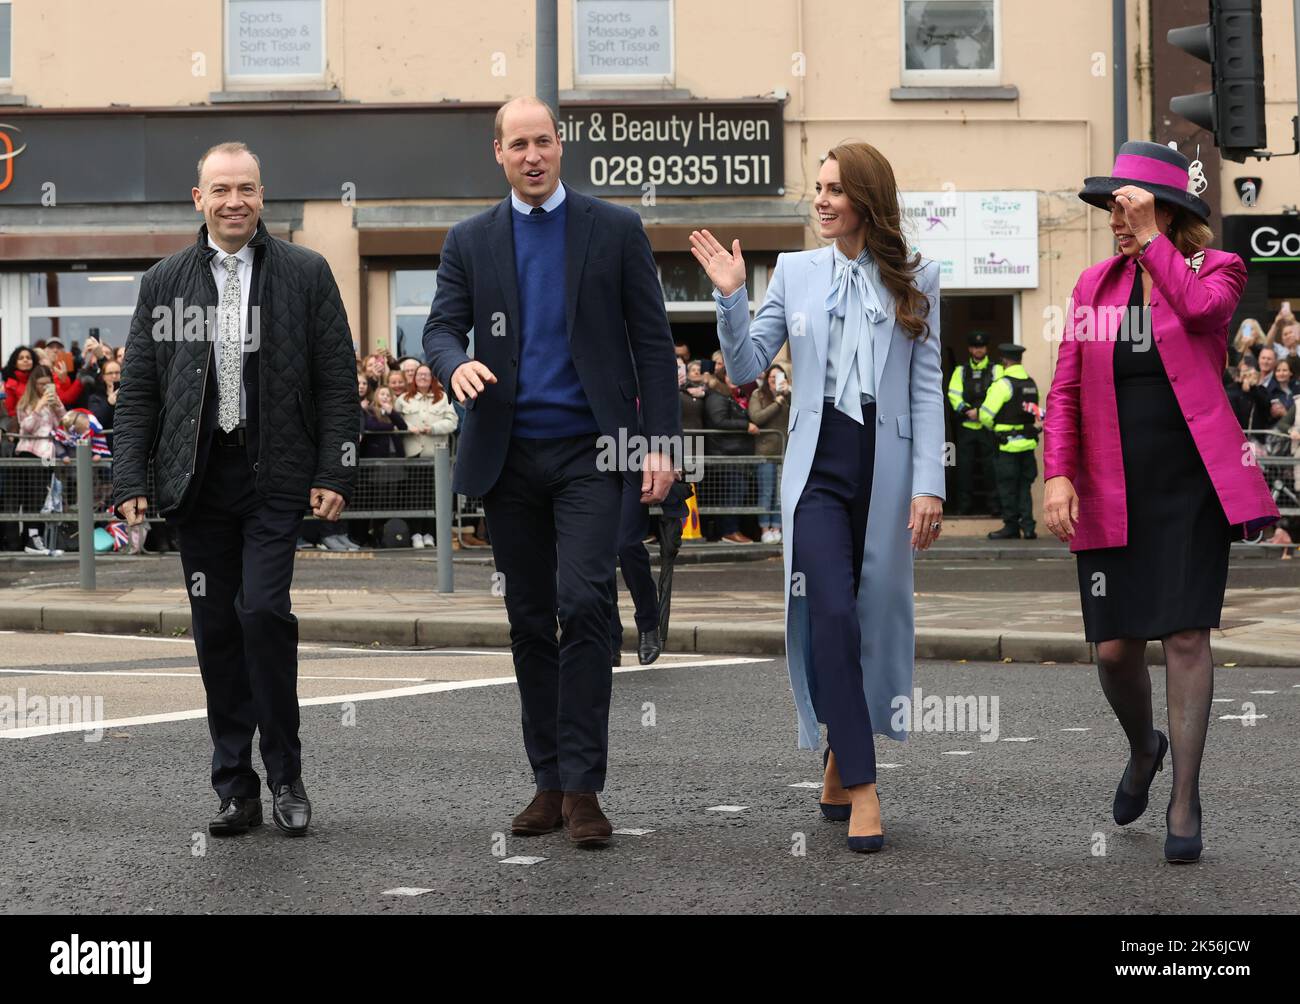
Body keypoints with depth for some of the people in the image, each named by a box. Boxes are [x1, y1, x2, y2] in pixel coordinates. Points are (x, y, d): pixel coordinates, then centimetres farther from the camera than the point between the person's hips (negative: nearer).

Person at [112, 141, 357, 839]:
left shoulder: (305, 274, 4)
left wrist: (335, 473, -5)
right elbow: (138, 389, 9)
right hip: (198, 479, 3)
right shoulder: (164, 281, 10)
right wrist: (130, 480, 1)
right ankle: (236, 789, 14)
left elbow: (337, 383, 3)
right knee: (215, 630, 5)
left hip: (275, 476, -3)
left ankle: (285, 778, 2)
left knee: (263, 611, -14)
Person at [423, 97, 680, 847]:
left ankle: (582, 785, -11)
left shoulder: (616, 230, 4)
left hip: (589, 449, -3)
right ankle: (550, 782, 15)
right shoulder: (471, 240, 10)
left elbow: (653, 341, 2)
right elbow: (441, 327, 3)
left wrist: (663, 441, -6)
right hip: (509, 454, 3)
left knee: (585, 603, -15)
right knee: (530, 620, 7)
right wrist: (458, 365, -22)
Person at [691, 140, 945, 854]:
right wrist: (731, 297, -6)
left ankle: (839, 763, 27)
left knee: (874, 615, 7)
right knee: (830, 615, -14)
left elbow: (928, 389, 1)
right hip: (818, 466, 0)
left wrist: (929, 485, -6)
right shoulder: (795, 272, 7)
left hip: (886, 470, 0)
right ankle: (862, 789, -11)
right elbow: (746, 366, 8)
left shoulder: (915, 281, 4)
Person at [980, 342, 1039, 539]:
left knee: (1007, 487, 2)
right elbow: (1035, 411, 15)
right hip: (1029, 442, 6)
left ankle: (1011, 527, 6)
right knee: (1024, 486, 12)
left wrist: (992, 427, 8)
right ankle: (1028, 527, 7)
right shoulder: (1031, 383, 10)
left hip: (1008, 444, -6)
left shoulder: (1004, 384, -12)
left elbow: (986, 414, -12)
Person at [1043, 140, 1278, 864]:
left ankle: (1185, 804, 3)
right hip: (1114, 496, 3)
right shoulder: (1096, 284, 10)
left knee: (1187, 636, -7)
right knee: (1115, 649, 1)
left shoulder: (1216, 269, 1)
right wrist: (1058, 475, -5)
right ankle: (1144, 746, 33)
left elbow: (1202, 309, -24)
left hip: (1191, 487, -3)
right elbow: (1066, 390, 8)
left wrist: (1151, 238, -16)